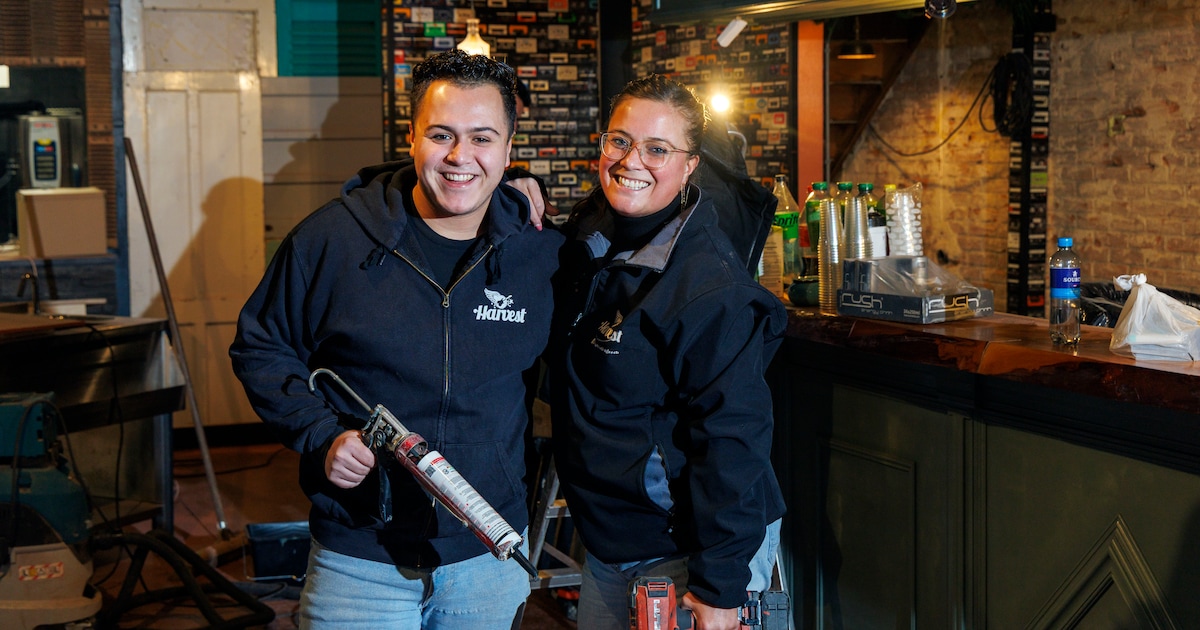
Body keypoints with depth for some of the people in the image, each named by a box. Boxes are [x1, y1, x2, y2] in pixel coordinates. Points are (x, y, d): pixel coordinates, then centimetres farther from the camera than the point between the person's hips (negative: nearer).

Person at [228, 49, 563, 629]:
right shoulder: (331, 238, -9)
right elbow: (261, 348, 1)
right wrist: (321, 436, -12)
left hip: (492, 558, 2)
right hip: (360, 557, -2)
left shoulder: (543, 255, -2)